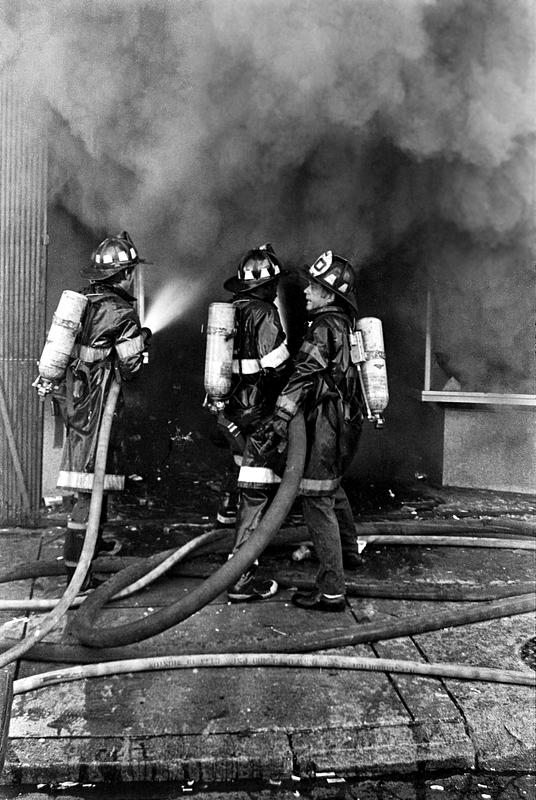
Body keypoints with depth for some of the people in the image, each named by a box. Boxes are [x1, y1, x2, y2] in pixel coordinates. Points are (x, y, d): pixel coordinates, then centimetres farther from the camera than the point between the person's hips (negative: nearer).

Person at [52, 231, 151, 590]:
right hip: (95, 405, -9)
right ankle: (76, 570, -6)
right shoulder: (122, 313, -13)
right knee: (92, 486, -6)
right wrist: (143, 339, 5)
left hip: (73, 397, 9)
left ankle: (93, 540, 42)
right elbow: (130, 368, -12)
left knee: (97, 478, 24)